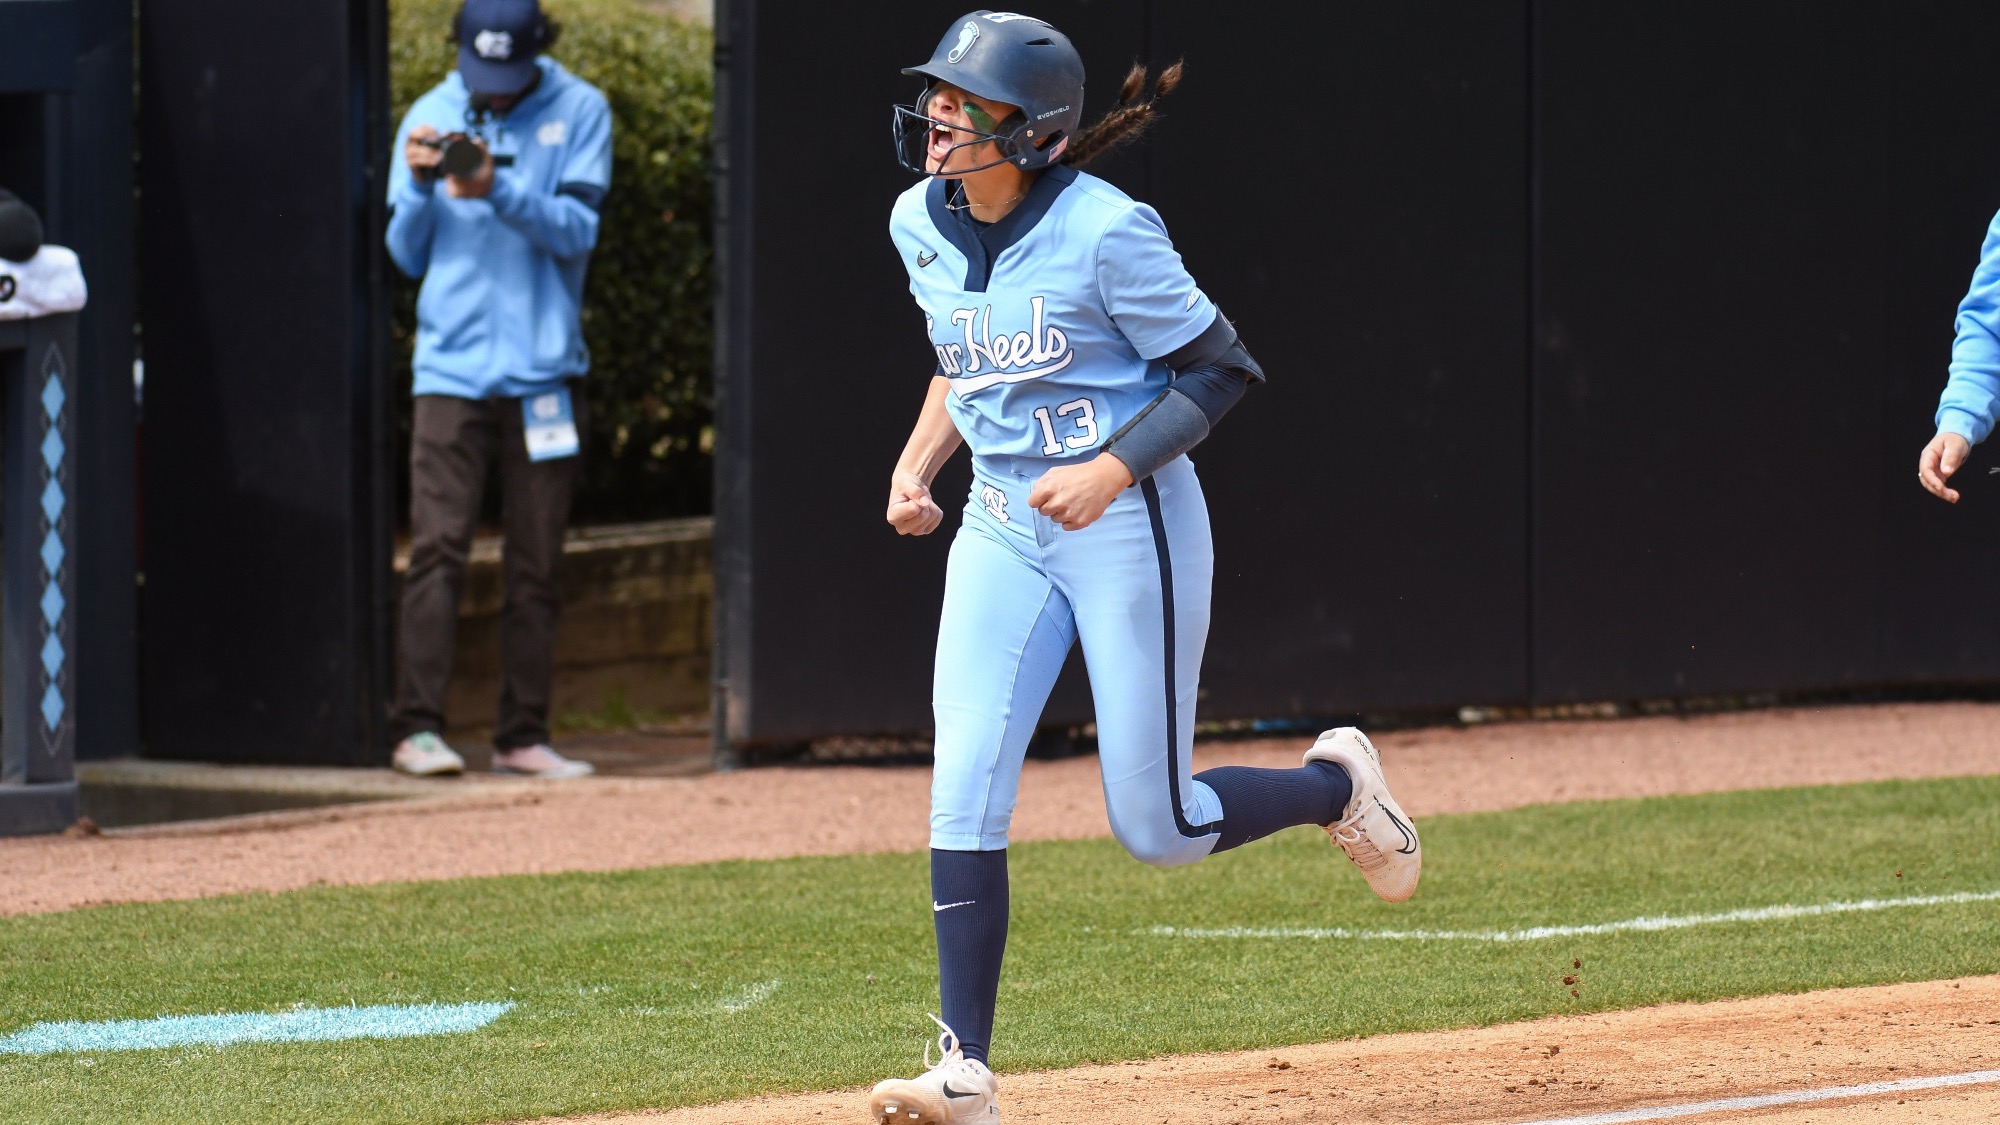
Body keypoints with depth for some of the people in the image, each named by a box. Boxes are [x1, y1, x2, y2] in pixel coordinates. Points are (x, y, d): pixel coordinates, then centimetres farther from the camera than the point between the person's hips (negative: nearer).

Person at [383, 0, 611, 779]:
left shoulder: (579, 112, 5)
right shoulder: (431, 117, 9)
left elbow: (576, 230, -6)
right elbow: (405, 255, 10)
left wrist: (498, 191, -20)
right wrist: (421, 186, -8)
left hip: (543, 370, 0)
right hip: (450, 365, 0)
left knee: (536, 562, 3)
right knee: (437, 548, -10)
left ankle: (523, 735, 8)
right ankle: (417, 728, -13)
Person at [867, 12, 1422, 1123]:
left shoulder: (1105, 231, -19)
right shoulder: (921, 224, 2)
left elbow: (1216, 369, -13)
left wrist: (1111, 471, -24)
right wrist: (917, 460, 3)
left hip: (1130, 524, -6)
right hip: (1001, 526, 6)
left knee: (1155, 827, 0)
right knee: (962, 792, -10)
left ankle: (1336, 785, 31)